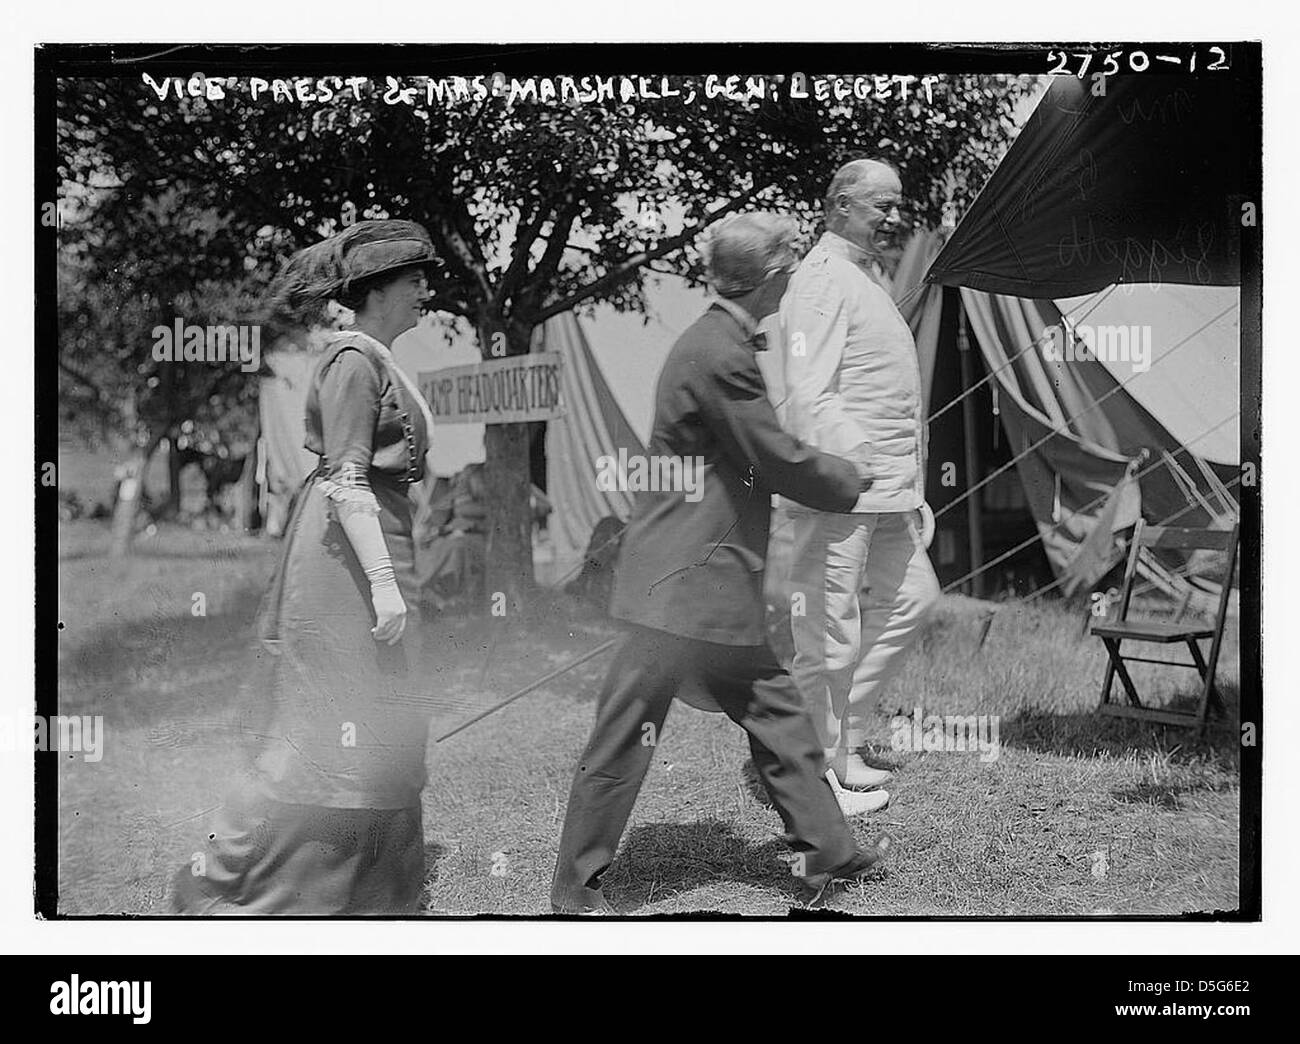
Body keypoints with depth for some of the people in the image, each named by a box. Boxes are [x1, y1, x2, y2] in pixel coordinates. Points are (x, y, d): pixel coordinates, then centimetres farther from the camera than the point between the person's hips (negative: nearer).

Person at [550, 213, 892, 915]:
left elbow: (762, 456, 19)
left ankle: (822, 851, 23)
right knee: (625, 737, -1)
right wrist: (858, 487, -1)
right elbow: (780, 461, -16)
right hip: (683, 583, -10)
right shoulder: (719, 355, -19)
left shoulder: (723, 342, 13)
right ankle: (575, 888, 8)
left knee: (775, 708, 14)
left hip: (717, 582, 10)